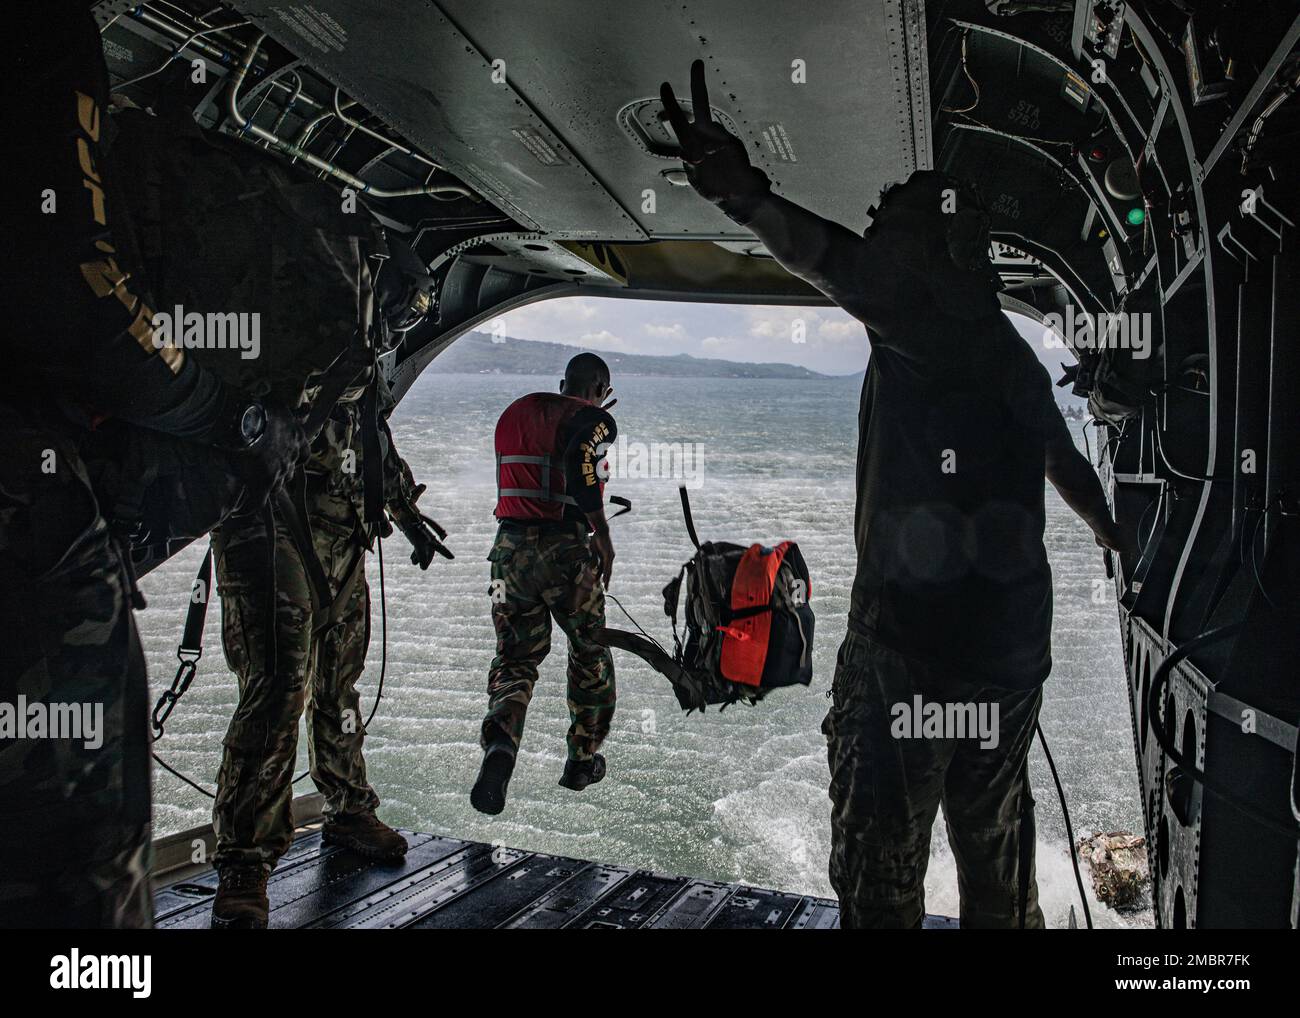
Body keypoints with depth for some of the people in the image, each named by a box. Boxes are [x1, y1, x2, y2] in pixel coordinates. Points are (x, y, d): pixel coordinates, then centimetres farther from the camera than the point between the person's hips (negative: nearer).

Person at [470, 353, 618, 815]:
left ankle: (500, 739, -21)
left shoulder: (514, 412, 16)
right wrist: (603, 536, -16)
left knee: (516, 656, 8)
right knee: (590, 652, 17)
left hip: (512, 547, 4)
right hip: (567, 549, -4)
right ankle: (582, 760, 27)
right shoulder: (594, 420, -4)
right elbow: (580, 465, -23)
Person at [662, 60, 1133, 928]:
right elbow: (1066, 463, 36)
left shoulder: (919, 323, -7)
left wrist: (747, 198, -46)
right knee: (994, 842, 21)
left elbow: (848, 266, -30)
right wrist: (1111, 530, 56)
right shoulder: (1016, 355, 19)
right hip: (1012, 640, 9)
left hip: (909, 638, -9)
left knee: (878, 858, -3)